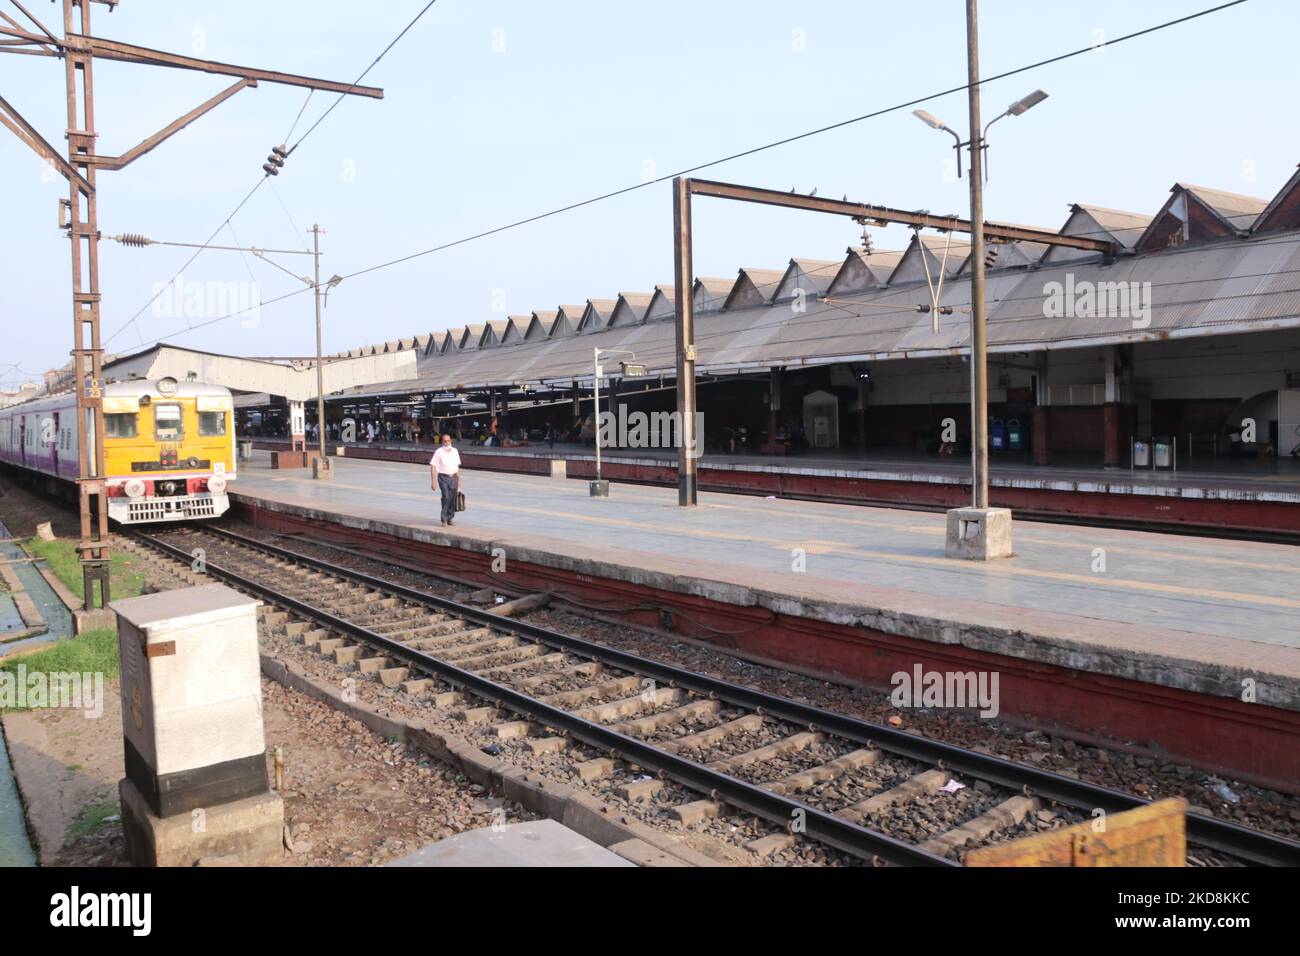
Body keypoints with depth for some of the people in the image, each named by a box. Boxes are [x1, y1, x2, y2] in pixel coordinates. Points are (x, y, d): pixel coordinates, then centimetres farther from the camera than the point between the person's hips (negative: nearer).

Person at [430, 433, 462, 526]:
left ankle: (450, 518, 20)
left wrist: (458, 479, 16)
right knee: (446, 497, -15)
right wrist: (433, 482, -10)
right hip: (443, 477, -4)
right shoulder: (439, 452, -4)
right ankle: (444, 519, -6)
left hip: (453, 477, 4)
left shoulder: (455, 451, 10)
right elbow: (432, 466, -5)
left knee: (453, 499, 6)